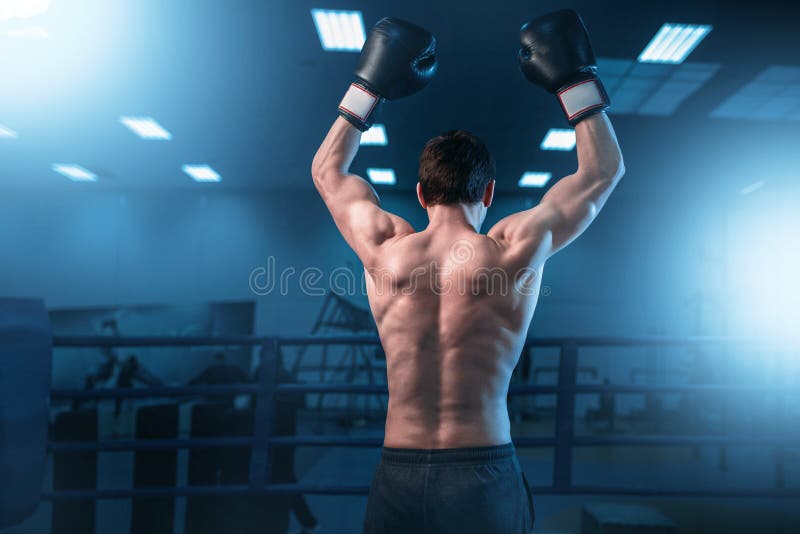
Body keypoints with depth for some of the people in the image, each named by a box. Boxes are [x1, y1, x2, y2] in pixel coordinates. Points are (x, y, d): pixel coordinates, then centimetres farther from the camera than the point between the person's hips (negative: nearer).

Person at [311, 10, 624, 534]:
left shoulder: (385, 250, -4)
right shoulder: (514, 251, -9)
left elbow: (327, 167, 15)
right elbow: (604, 170, 6)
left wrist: (370, 84, 20)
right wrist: (573, 79, 13)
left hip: (398, 477, 2)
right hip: (486, 474, -1)